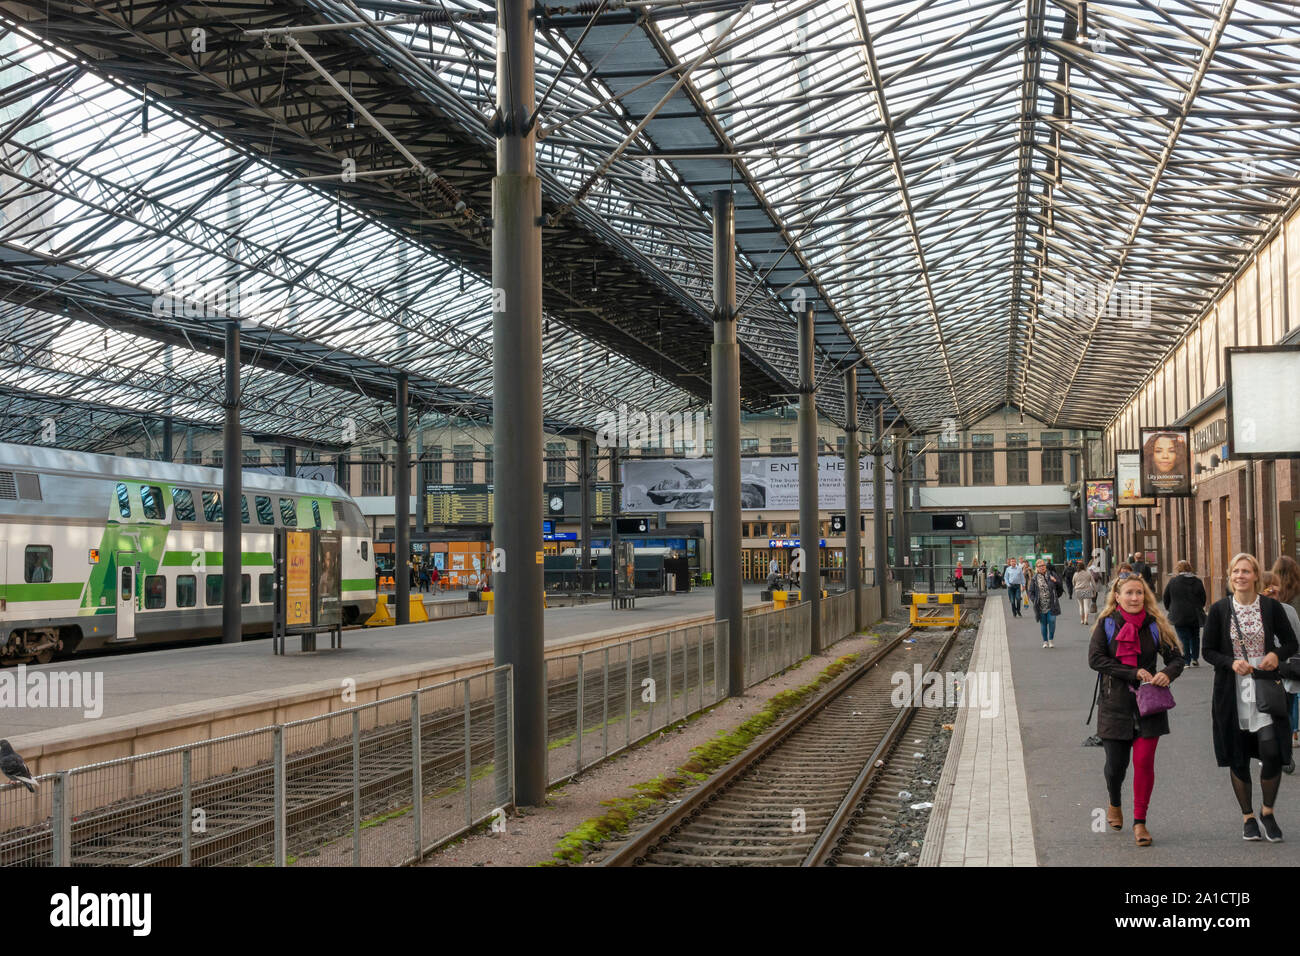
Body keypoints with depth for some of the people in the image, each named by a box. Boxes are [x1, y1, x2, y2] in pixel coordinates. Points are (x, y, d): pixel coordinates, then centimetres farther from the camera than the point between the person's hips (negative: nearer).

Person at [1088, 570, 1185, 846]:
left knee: (1144, 761, -5)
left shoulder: (1155, 625, 2)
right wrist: (1134, 673, -17)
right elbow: (1095, 658, -10)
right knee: (1115, 763, 2)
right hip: (1115, 704, -1)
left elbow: (1176, 657, 5)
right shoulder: (1107, 624, -1)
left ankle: (1140, 822, 9)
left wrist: (1167, 674, -19)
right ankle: (1114, 804, 35)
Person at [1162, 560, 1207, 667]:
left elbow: (1165, 600, 3)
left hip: (1179, 615, -3)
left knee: (1183, 638, 2)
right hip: (1195, 616, 3)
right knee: (1195, 637, 20)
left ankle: (1186, 661, 0)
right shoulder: (1197, 582, 4)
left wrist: (1170, 609, 21)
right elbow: (1203, 599, 11)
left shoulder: (1173, 581, -4)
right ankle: (1195, 658, 16)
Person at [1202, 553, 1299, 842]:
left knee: (1272, 752, -10)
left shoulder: (1272, 607, 1)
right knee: (1238, 757, 5)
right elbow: (1207, 650, 3)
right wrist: (1231, 662, -15)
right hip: (1232, 691, 0)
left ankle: (1268, 812, 14)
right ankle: (1248, 817, 22)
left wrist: (1276, 655, -13)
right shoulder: (1219, 610, 0)